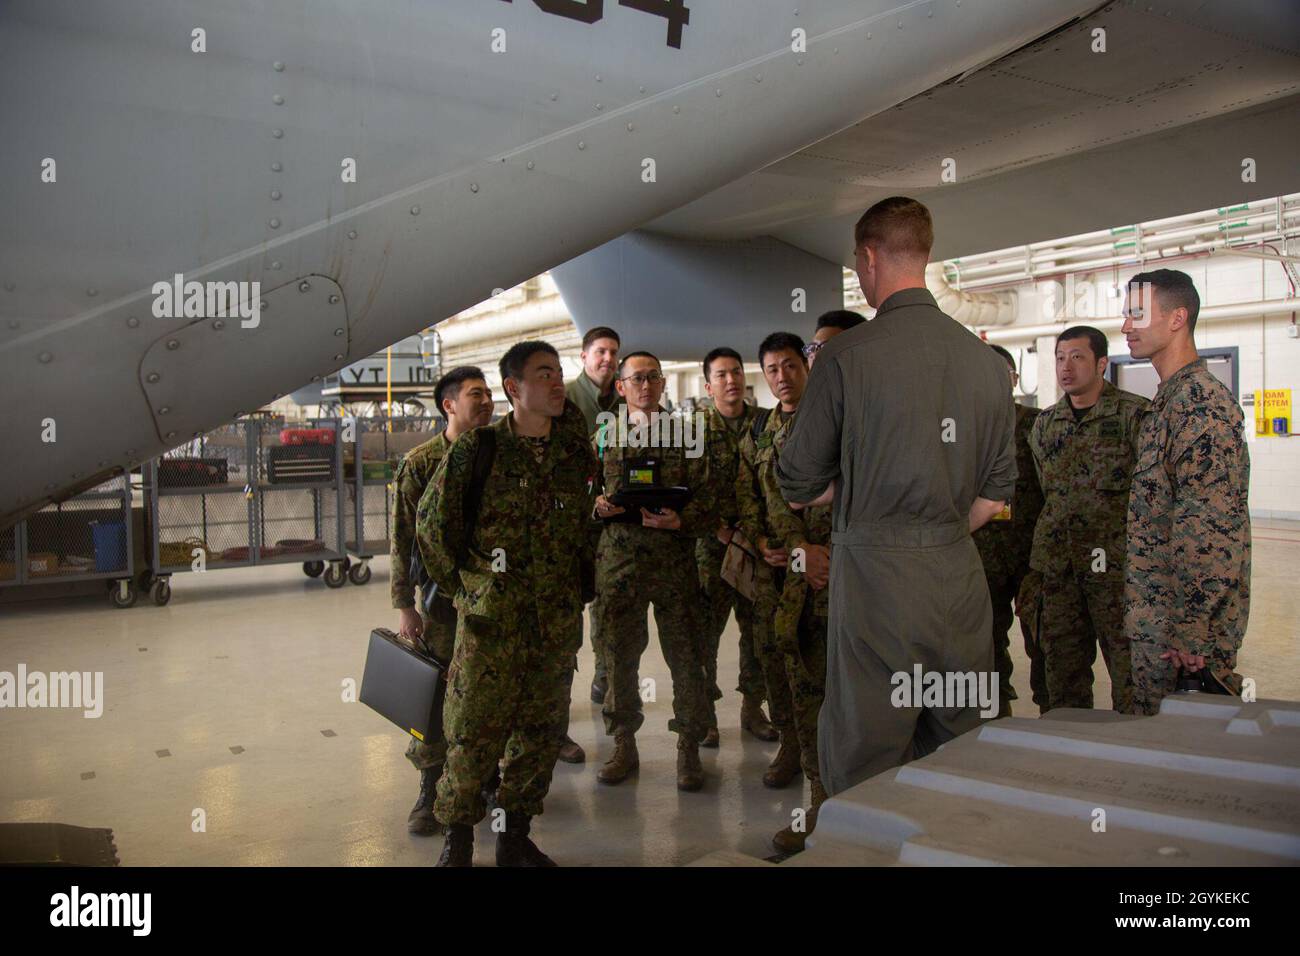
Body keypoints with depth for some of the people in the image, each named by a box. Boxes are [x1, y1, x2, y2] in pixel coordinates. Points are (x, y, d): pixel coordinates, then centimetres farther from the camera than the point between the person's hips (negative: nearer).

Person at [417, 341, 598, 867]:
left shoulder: (577, 449, 7)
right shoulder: (477, 447, -6)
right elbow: (432, 519, 1)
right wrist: (460, 582, 2)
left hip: (559, 621, 4)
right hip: (491, 614, -4)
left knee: (542, 730, 11)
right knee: (475, 729, 2)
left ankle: (516, 836, 27)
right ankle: (458, 836, 21)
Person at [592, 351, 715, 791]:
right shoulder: (603, 439, 11)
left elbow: (707, 503, 2)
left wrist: (679, 521, -16)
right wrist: (597, 506, -6)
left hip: (674, 561, -1)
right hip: (618, 561, 1)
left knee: (685, 654, 0)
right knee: (620, 654, 7)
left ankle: (689, 747, 15)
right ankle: (624, 744, 22)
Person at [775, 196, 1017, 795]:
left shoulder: (847, 354, -9)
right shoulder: (986, 359, 7)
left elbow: (798, 487, -4)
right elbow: (997, 491, 12)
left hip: (874, 572, -5)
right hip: (960, 576, 6)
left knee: (865, 767, 3)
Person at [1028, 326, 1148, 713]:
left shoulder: (1134, 414, -4)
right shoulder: (1045, 424, 12)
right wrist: (1038, 562, 15)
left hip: (1116, 565, -5)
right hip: (1059, 566, 5)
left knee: (1129, 666, 0)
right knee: (1062, 668, 12)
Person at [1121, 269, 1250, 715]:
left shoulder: (1202, 402, -17)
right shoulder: (1170, 399, 16)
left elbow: (1209, 528, -23)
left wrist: (1189, 635, -23)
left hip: (1180, 626, -10)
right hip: (1158, 618, 10)